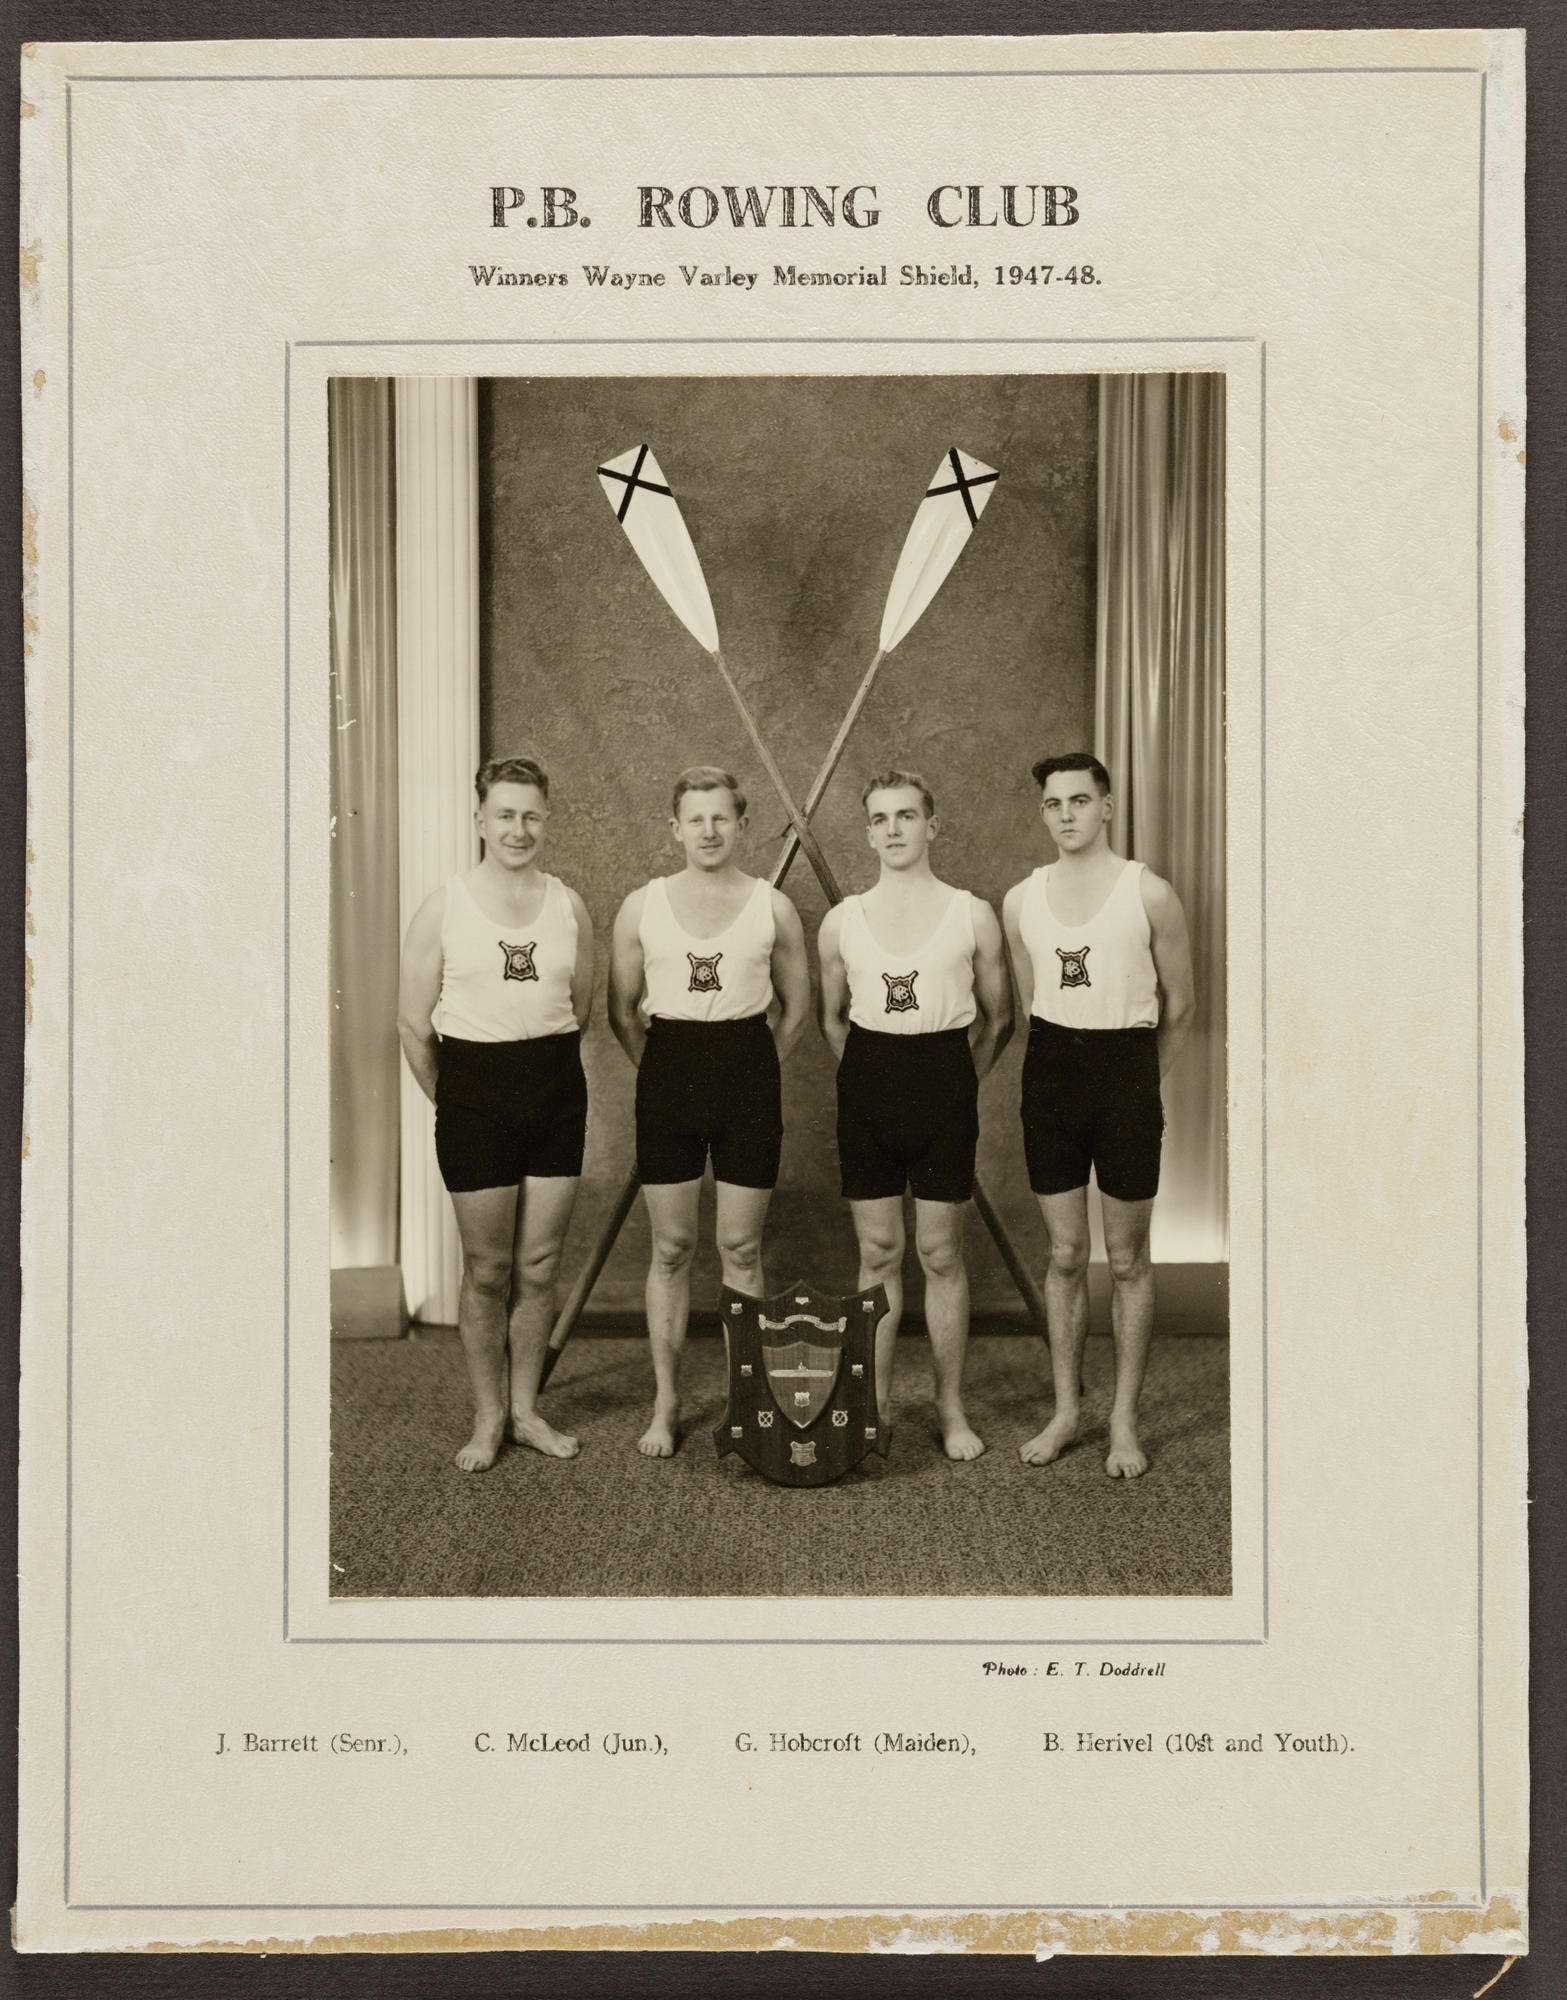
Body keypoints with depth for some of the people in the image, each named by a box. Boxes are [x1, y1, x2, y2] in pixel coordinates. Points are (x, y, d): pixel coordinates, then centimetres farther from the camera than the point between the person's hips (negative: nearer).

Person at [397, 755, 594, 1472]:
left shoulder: (567, 904, 3)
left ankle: (525, 1409, 24)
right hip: (475, 1091, -3)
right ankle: (488, 1418, 20)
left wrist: (543, 1062, 14)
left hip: (556, 1089, 3)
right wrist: (448, 1100, 5)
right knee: (488, 1269, 5)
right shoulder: (443, 908, -5)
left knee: (540, 1263, 9)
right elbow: (413, 1023, 0)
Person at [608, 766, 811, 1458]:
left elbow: (796, 1007, 13)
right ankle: (666, 1405, 14)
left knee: (740, 1247, 3)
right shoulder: (642, 906, 3)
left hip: (747, 1070, 0)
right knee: (671, 1247, 5)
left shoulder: (773, 907, 2)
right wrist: (660, 1066, 9)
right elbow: (621, 1011, 12)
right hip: (668, 1071, 1)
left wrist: (752, 1066, 10)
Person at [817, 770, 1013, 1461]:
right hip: (867, 1085, 2)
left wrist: (957, 1083, 10)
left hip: (944, 1086, -1)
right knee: (878, 1253, 7)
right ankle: (876, 1403, 17)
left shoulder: (972, 916, 0)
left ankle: (951, 1407, 15)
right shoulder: (842, 920, 5)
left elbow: (997, 1018, 10)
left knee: (940, 1254, 4)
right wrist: (868, 1078, 13)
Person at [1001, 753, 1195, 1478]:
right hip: (1051, 1070, 3)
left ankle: (1124, 1422, 16)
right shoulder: (1021, 901, 5)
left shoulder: (1150, 894, -5)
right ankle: (1065, 1411, 21)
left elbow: (1178, 1003, 6)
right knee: (1065, 1254, 9)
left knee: (1127, 1261, 5)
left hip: (1127, 1071, -3)